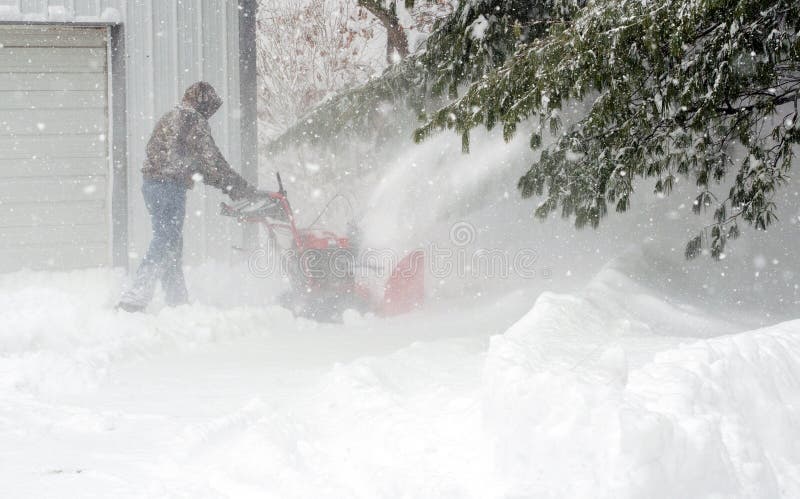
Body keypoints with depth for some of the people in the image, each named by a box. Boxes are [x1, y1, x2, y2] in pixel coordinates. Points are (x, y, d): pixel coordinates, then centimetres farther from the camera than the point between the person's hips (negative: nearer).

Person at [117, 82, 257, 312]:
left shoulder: (169, 119, 23)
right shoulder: (195, 120, -6)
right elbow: (210, 161, -9)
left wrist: (228, 185, 25)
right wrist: (241, 188, -3)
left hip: (152, 184, 9)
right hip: (171, 187, -9)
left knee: (170, 245, 15)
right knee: (165, 245, -9)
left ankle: (178, 301, 19)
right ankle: (133, 299, -17)